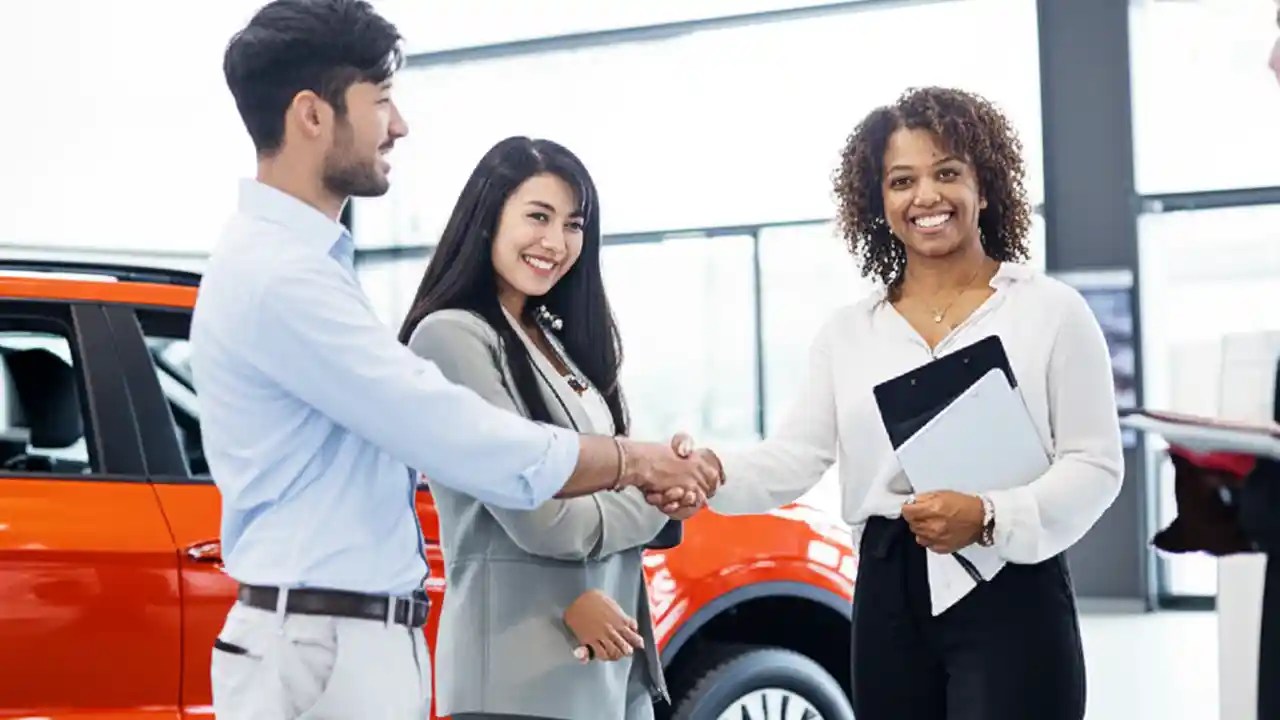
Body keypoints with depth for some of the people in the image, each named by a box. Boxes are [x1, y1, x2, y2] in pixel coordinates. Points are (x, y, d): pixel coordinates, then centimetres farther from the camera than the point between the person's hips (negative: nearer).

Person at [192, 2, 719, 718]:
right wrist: (632, 460, -3)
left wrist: (636, 478, 7)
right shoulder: (280, 275, -18)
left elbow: (423, 436, 14)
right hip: (320, 651, -10)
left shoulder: (303, 262, 15)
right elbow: (459, 438, -19)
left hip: (365, 642, 10)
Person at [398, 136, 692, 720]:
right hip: (523, 666, -8)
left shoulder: (555, 339, 14)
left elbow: (611, 484, 10)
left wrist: (587, 591, -11)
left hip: (615, 654, 8)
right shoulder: (453, 336, -11)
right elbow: (537, 518, -17)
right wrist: (654, 497, 0)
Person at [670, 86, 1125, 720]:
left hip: (1011, 595, -4)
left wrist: (988, 517, -19)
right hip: (889, 602, 4)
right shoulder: (847, 333, 13)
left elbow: (1094, 464, -3)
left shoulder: (1050, 310, 2)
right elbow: (796, 455, 5)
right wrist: (715, 471, -16)